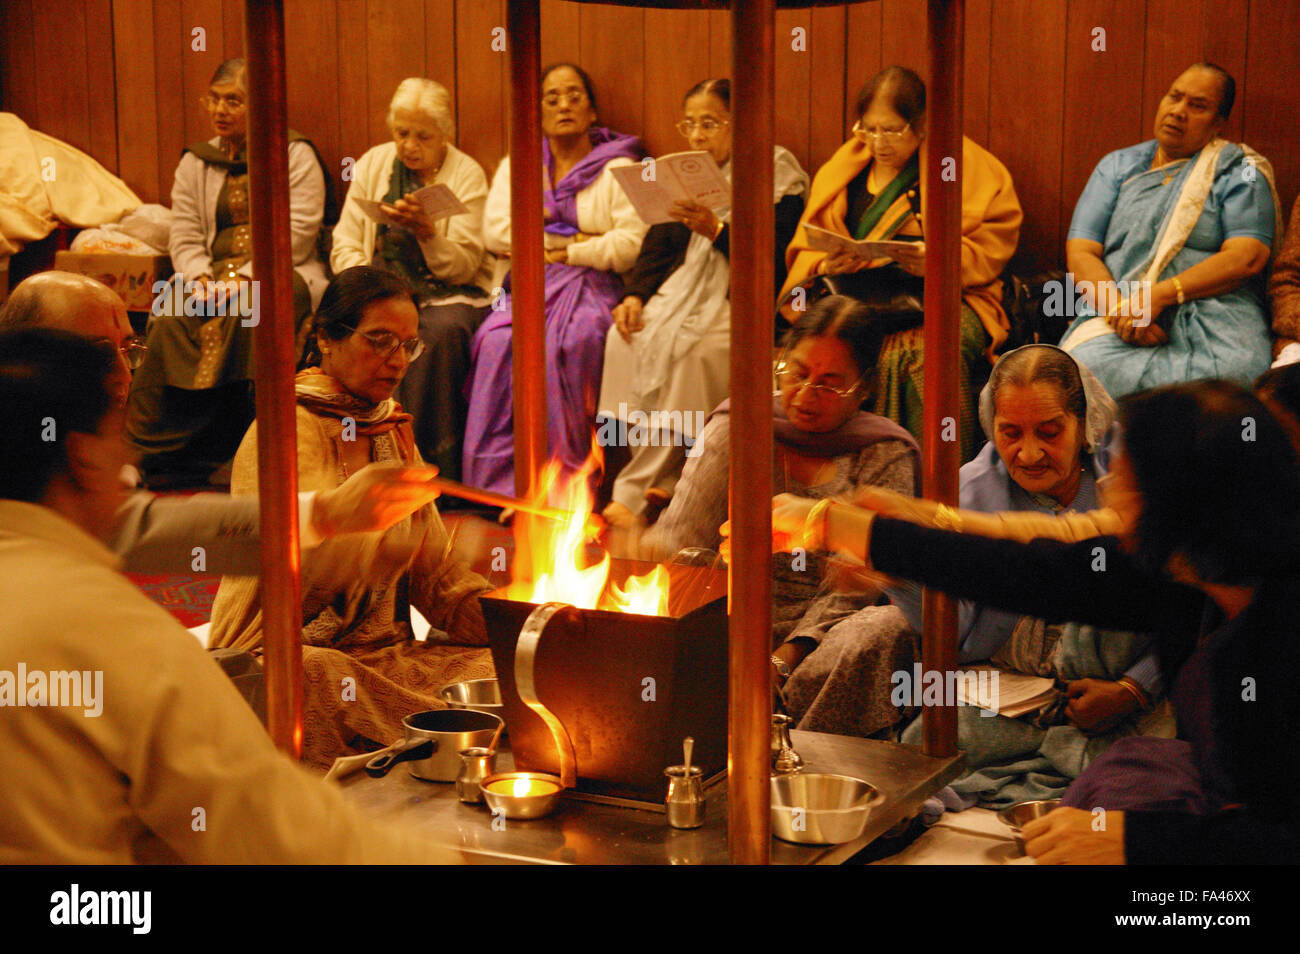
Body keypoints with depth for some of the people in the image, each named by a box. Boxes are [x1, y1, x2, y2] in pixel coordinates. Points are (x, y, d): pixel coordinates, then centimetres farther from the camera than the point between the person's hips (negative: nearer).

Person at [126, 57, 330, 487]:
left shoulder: (296, 156, 5)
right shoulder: (195, 163, 19)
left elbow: (297, 233, -7)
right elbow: (184, 237, 11)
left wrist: (245, 276, -18)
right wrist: (201, 279, -11)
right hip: (211, 272, 4)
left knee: (245, 312, -37)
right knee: (172, 316, -29)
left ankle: (226, 464, -33)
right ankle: (168, 461, -27)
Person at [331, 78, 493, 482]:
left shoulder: (468, 175, 0)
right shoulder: (372, 164, 10)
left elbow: (462, 266, -6)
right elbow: (344, 248, 7)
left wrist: (426, 230, -24)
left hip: (448, 292, -2)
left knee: (442, 329, -36)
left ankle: (435, 470, -30)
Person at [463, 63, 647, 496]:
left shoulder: (618, 168, 11)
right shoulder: (515, 165, 21)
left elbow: (633, 244, -4)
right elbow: (496, 232, 4)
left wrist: (571, 252, -7)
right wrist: (575, 239, -1)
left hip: (591, 285, -2)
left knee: (568, 343, -35)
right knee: (498, 339, -30)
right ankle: (498, 486, -30)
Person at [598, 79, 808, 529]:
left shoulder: (776, 175, -2)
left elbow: (776, 263, -11)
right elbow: (657, 247, 13)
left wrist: (717, 231, -22)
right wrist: (634, 295, -5)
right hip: (681, 290, 6)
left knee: (692, 349, -33)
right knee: (626, 338, -23)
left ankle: (634, 491, -24)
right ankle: (664, 480, -18)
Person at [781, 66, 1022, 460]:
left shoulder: (970, 166, 8)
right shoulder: (842, 168, 20)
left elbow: (992, 243, 2)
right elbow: (807, 246, 19)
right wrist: (826, 263, -5)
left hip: (940, 295, -3)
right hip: (854, 296, 3)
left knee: (931, 354, -38)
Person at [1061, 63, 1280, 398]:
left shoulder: (1239, 171, 16)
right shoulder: (1117, 166, 23)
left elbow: (1248, 257, -1)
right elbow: (1080, 254, 11)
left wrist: (1159, 295, -14)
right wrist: (1118, 307, -11)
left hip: (1214, 316, -1)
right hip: (1115, 319, 1)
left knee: (1230, 371, -38)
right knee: (1085, 368, -37)